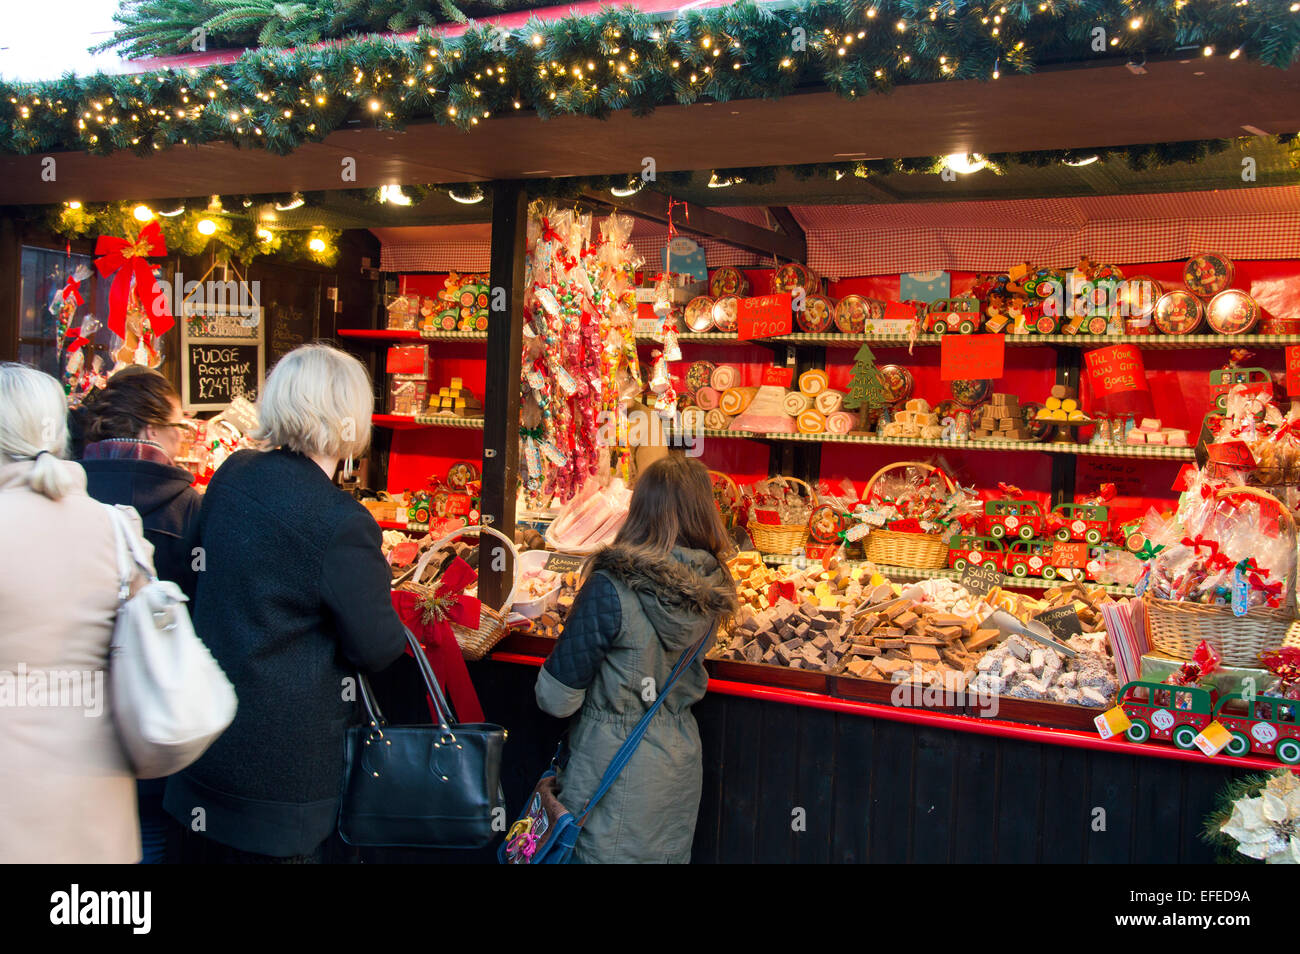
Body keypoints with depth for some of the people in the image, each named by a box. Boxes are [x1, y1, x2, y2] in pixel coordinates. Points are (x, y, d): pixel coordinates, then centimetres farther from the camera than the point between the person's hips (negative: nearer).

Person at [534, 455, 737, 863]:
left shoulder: (611, 588, -22)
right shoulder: (711, 588, -6)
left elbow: (557, 697, -16)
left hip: (617, 762, -5)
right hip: (681, 762, 6)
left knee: (599, 855, 10)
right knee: (668, 855, 20)